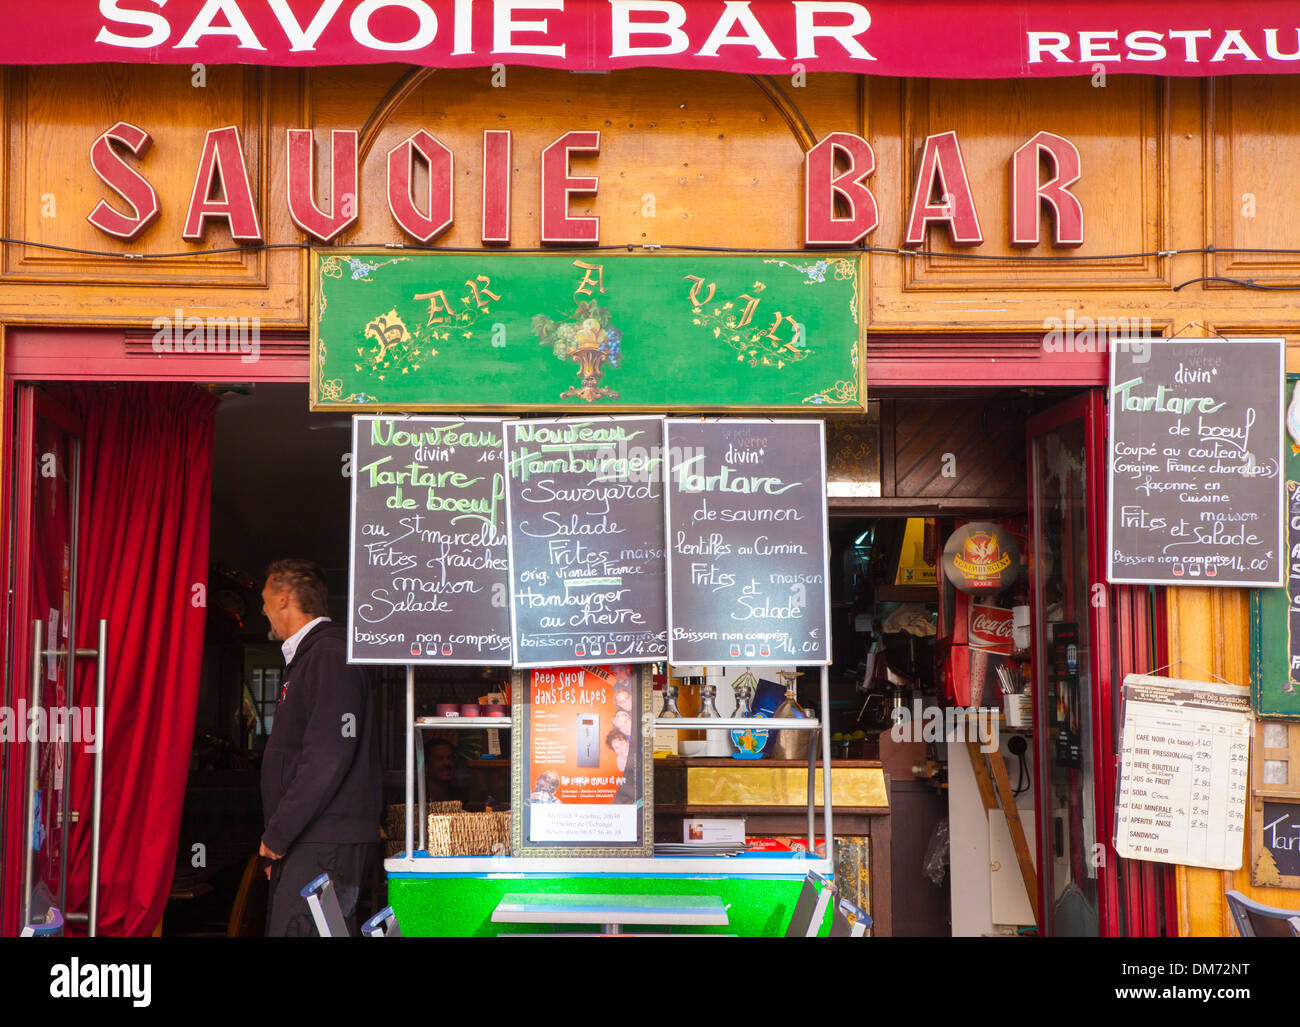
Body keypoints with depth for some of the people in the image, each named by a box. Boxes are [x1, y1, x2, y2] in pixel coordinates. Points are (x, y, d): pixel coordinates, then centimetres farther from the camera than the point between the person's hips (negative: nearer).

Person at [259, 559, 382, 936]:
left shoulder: (330, 654, -10)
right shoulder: (306, 658, 23)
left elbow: (328, 757, -20)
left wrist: (278, 834, -15)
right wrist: (278, 835, 17)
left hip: (324, 846, -10)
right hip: (305, 842, 10)